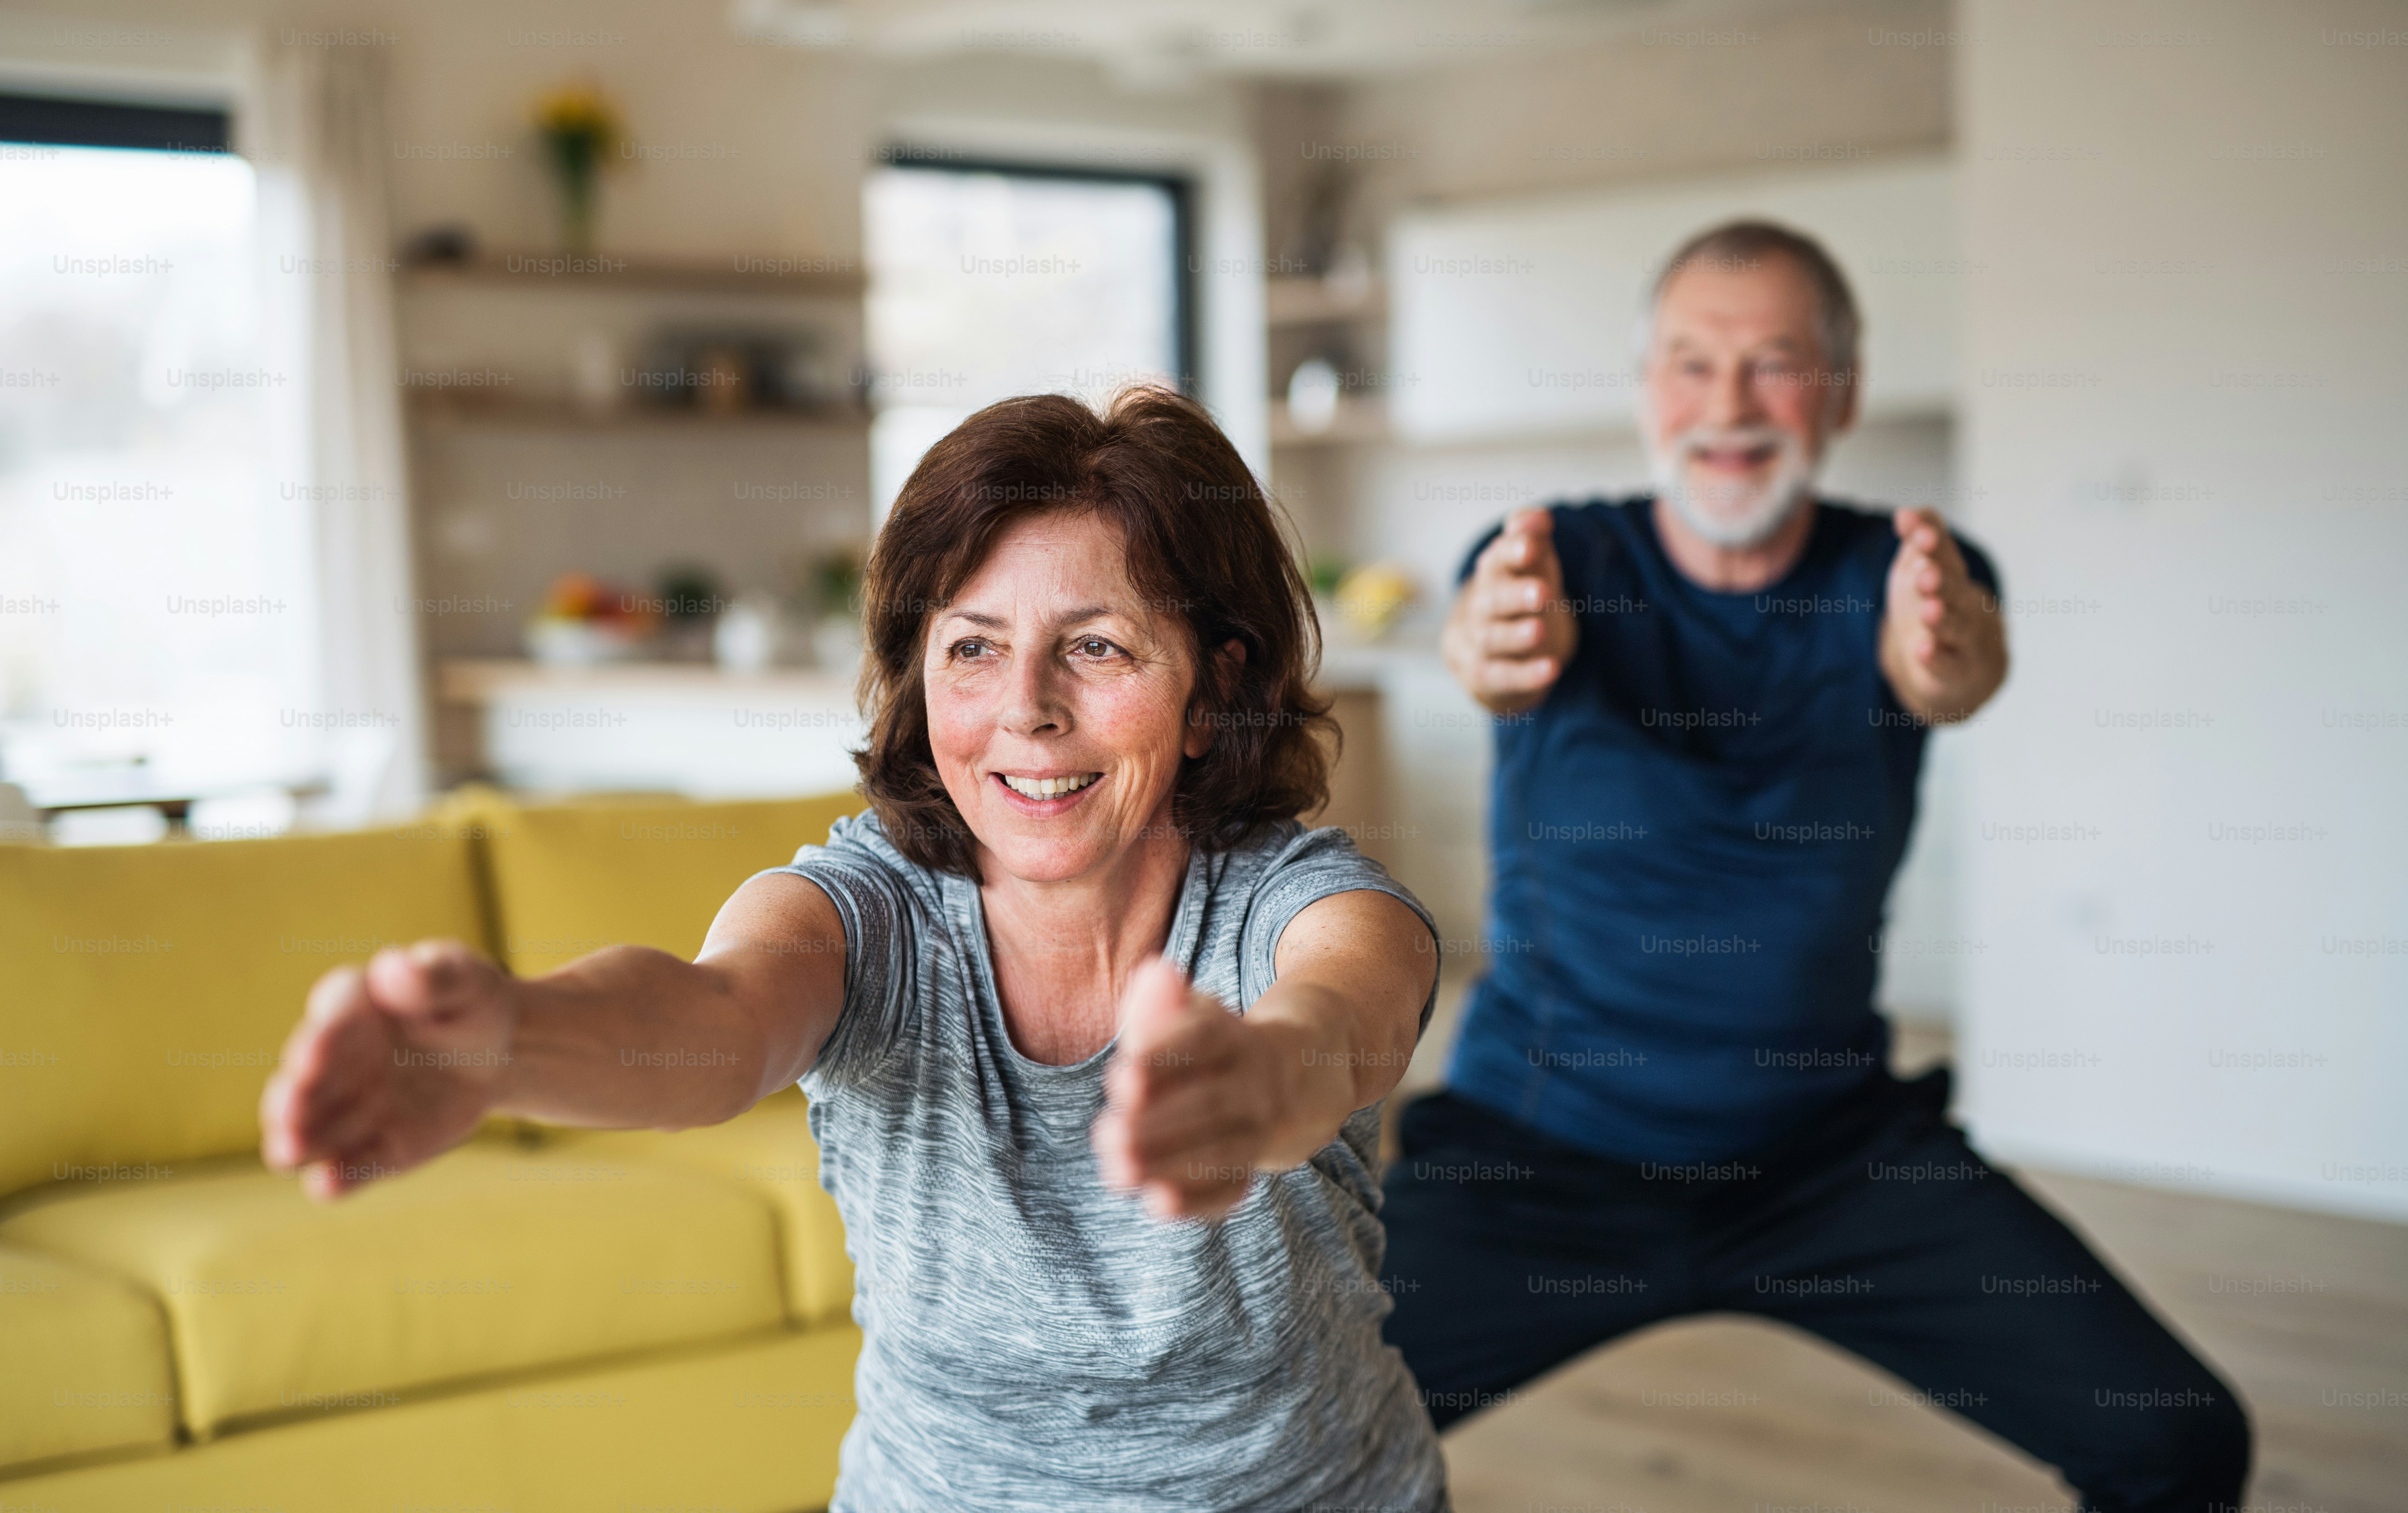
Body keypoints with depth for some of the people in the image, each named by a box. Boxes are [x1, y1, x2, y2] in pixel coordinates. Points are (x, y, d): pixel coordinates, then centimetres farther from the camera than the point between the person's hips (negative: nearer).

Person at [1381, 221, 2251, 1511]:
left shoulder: (1894, 574, -4)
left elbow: (1950, 670, -27)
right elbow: (1497, 640, -30)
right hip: (1537, 1148, -1)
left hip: (1833, 1148, 2)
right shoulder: (1561, 564, -7)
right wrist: (1497, 644, -55)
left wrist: (1942, 654, -52)